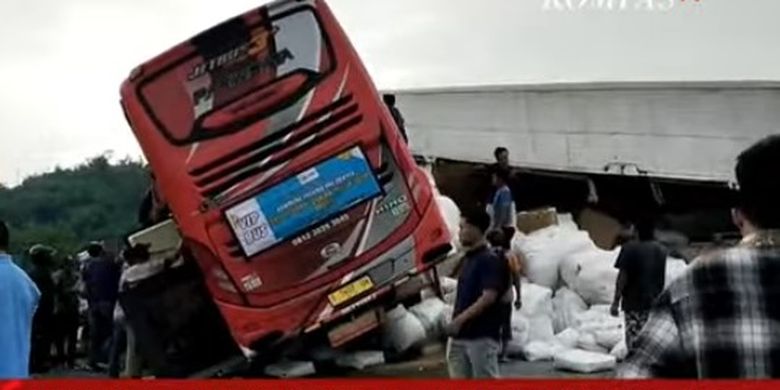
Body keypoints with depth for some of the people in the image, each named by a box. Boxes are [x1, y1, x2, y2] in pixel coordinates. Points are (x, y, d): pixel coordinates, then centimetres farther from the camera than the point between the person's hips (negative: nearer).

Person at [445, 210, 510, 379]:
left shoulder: (490, 260, -11)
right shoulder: (467, 258, 15)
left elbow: (488, 297, -20)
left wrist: (461, 318, -23)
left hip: (482, 335, -9)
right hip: (461, 335, 9)